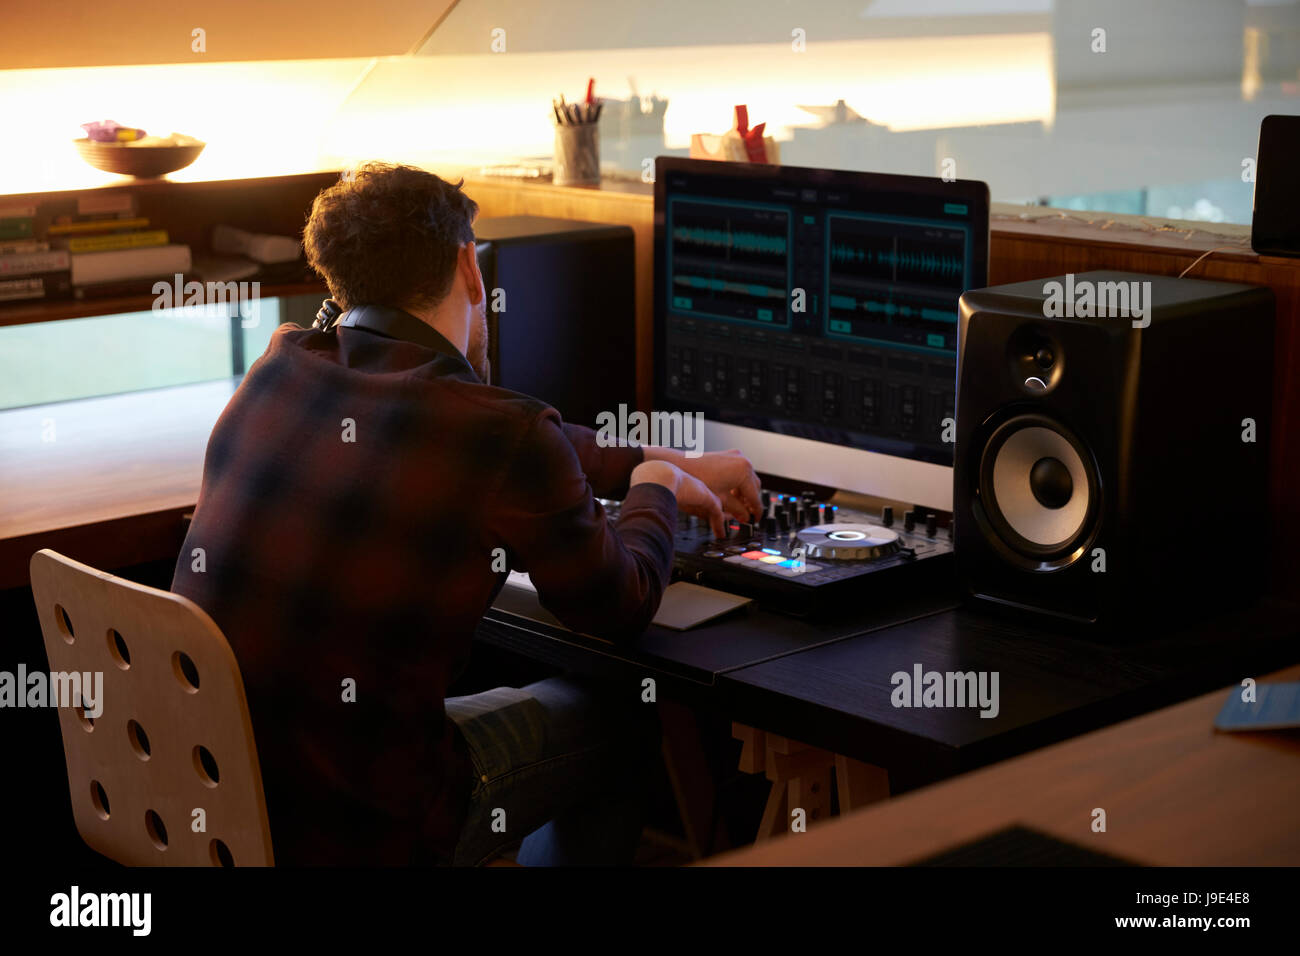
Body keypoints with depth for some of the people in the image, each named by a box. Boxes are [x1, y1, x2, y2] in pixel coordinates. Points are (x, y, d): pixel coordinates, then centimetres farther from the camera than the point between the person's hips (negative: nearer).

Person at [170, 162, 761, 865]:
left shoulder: (281, 366, 1)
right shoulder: (507, 437, -19)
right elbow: (620, 609, 0)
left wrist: (666, 463, 29)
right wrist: (654, 487, 21)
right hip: (356, 835, -6)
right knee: (618, 717, 18)